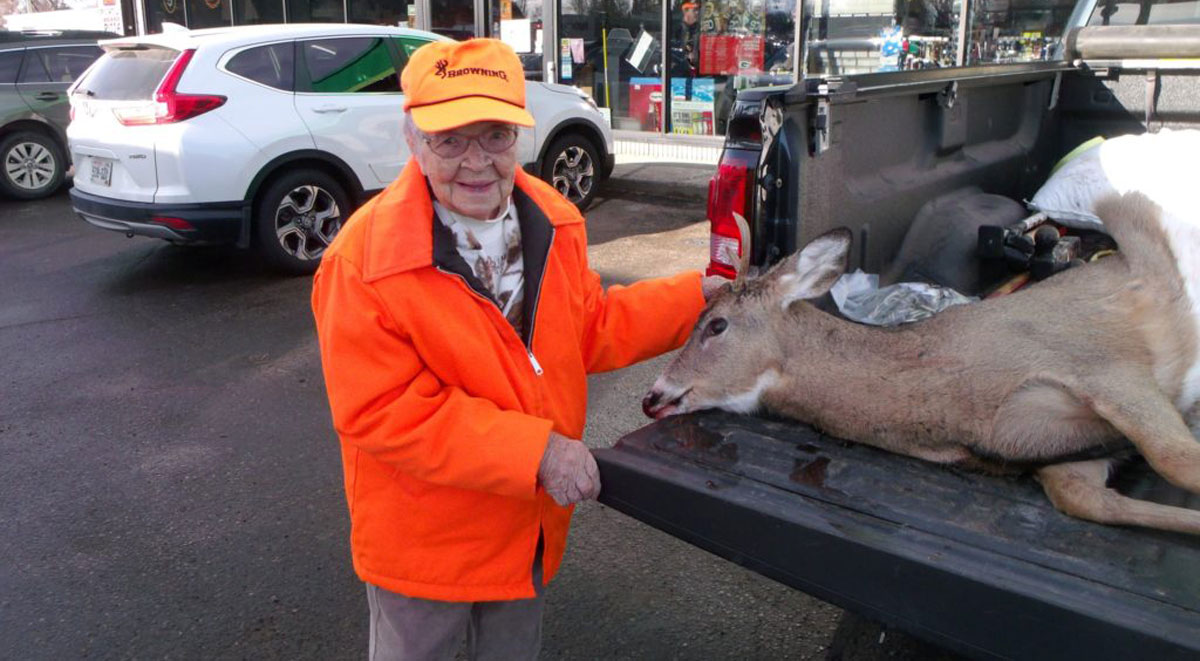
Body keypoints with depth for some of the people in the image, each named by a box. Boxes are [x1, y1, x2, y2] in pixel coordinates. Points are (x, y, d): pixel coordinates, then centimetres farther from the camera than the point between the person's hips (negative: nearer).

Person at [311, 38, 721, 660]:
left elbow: (589, 331, 5)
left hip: (531, 525, 6)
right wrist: (537, 451, -31)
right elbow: (384, 412, -28)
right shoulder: (363, 260, -28)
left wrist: (696, 296, -1)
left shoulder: (552, 222, -7)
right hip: (424, 542, -5)